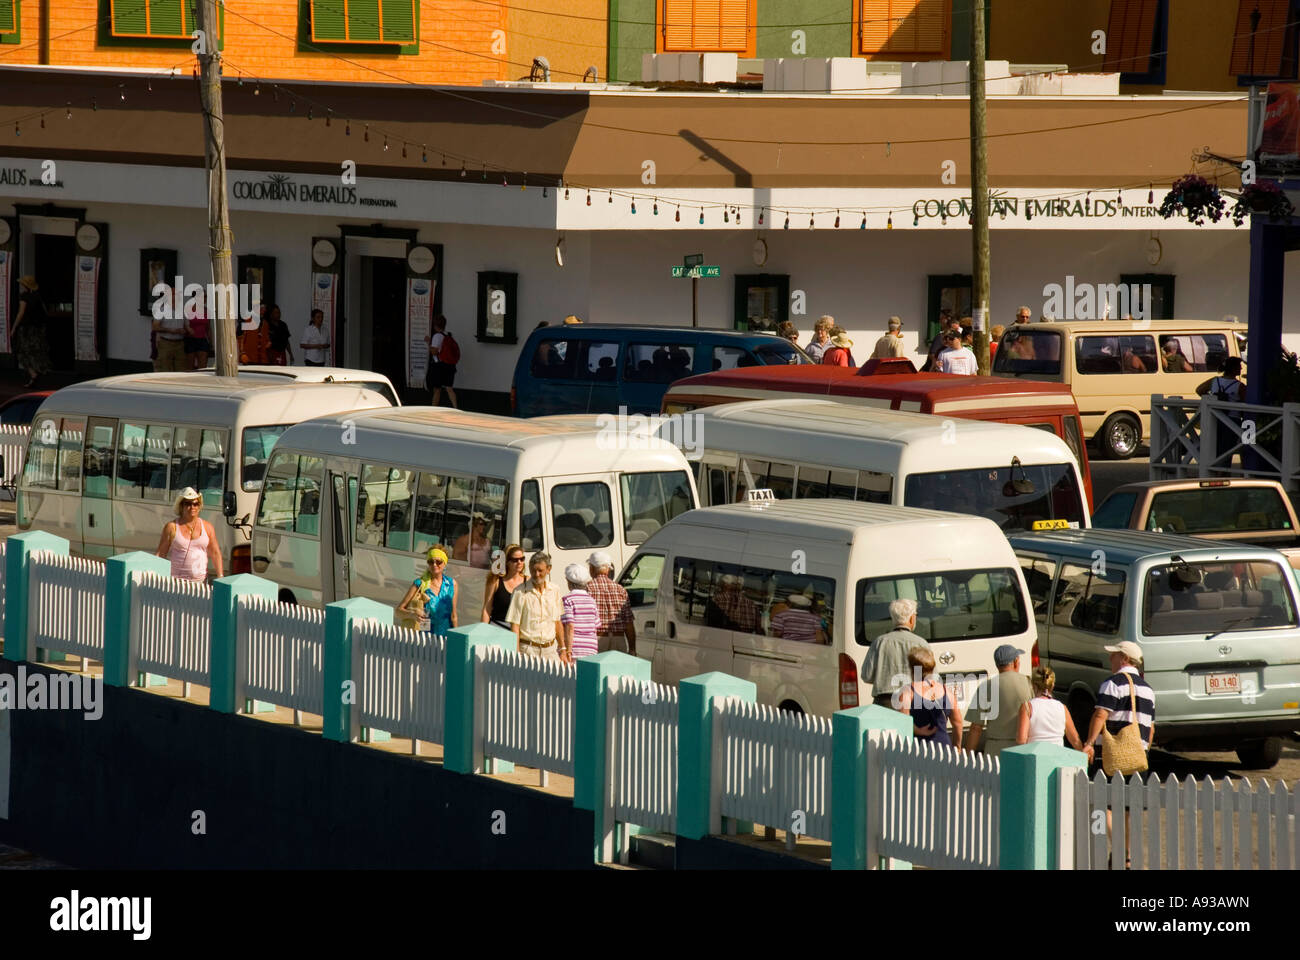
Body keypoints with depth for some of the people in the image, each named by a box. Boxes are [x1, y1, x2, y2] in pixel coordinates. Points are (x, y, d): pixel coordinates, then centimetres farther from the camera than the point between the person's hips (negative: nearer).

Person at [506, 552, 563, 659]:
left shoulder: (555, 590, 9)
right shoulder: (520, 593, -5)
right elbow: (514, 626, -7)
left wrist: (563, 650, 15)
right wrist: (516, 654, -13)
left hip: (550, 650, 4)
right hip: (528, 650, -4)